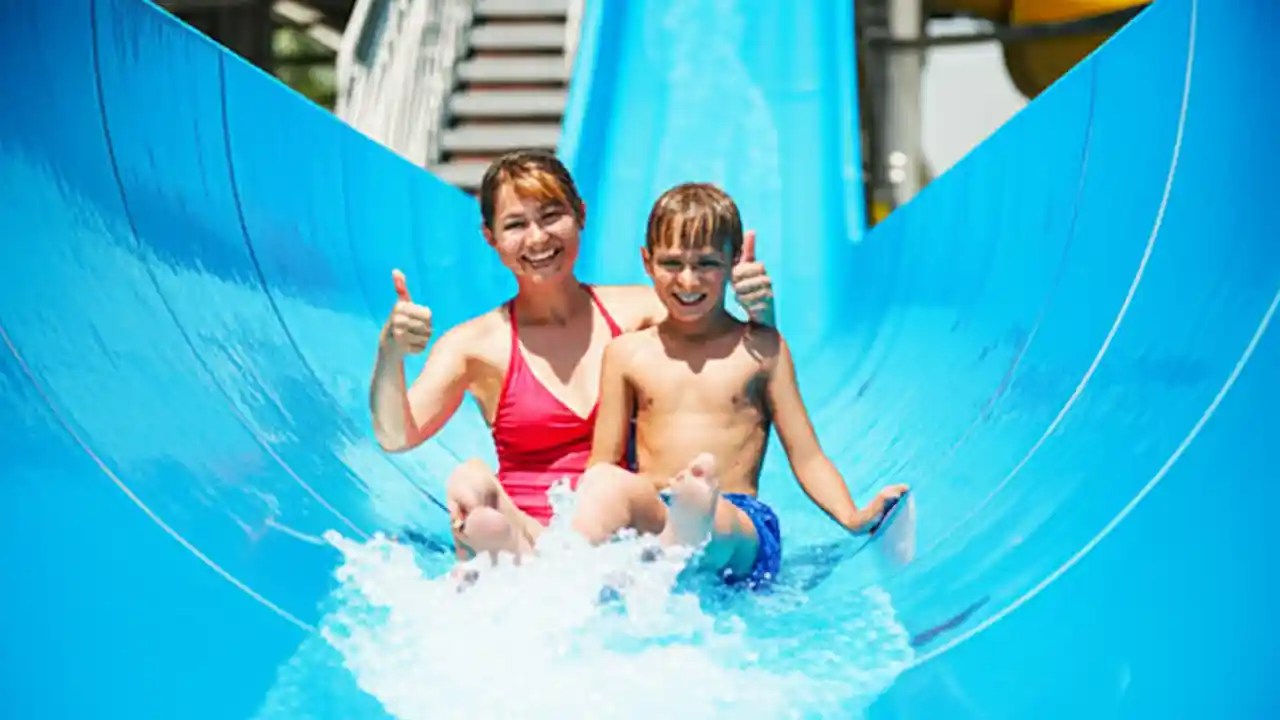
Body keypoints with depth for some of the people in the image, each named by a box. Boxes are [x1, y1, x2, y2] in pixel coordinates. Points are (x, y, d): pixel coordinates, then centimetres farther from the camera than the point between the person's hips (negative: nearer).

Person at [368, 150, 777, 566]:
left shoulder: (637, 312, 9)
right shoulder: (476, 344, 5)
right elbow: (395, 436, -7)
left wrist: (759, 312, -15)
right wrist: (390, 352, -26)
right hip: (523, 535, -2)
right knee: (469, 485, -34)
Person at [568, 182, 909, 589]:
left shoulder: (761, 349, 14)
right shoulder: (627, 353, 17)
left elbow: (806, 456, 11)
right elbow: (603, 461, 14)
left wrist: (853, 518, -6)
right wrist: (584, 510, -9)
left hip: (738, 524, -1)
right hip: (650, 519, 1)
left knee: (702, 505, -40)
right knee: (608, 484, -35)